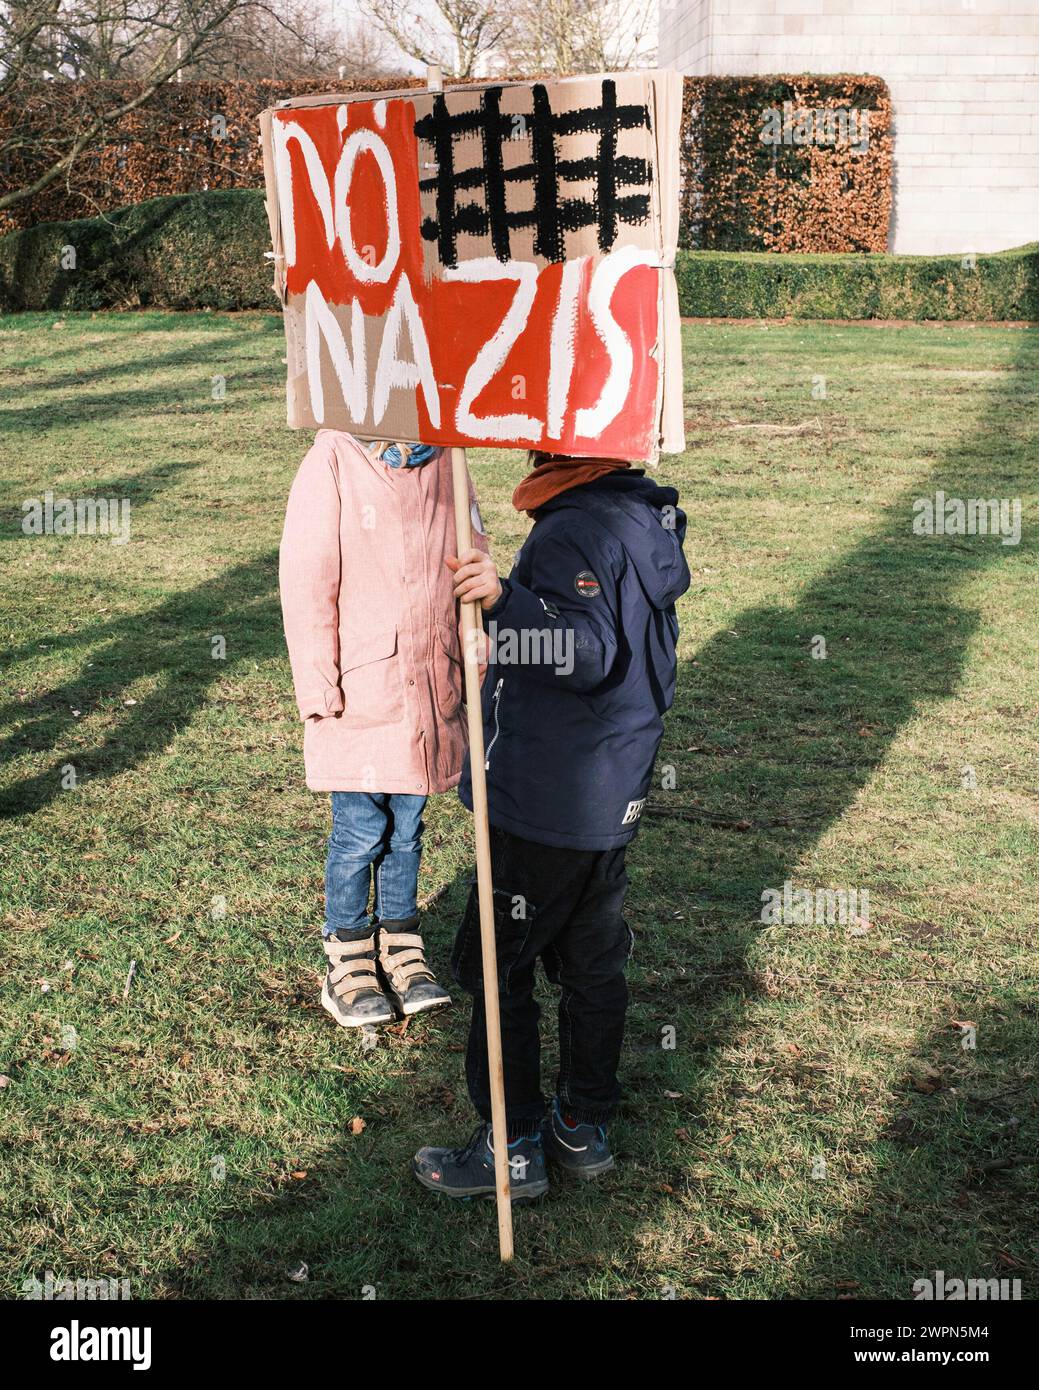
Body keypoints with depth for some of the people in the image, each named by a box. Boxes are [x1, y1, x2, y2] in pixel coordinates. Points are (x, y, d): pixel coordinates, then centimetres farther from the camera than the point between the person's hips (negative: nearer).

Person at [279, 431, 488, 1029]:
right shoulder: (335, 463, -11)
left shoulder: (448, 465, 3)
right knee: (360, 832, 4)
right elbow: (306, 585, -10)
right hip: (359, 692, -4)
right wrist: (320, 691, -12)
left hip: (433, 691, 4)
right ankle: (348, 957, 24)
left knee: (407, 826, 15)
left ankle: (400, 947, 32)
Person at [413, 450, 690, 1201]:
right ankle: (585, 1126, 31)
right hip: (614, 798, 9)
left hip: (547, 804, -9)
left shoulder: (576, 529, -21)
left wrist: (505, 599, -45)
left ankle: (514, 1147, 15)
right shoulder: (649, 516, 9)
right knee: (593, 961, 18)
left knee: (497, 966, 5)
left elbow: (591, 652, -32)